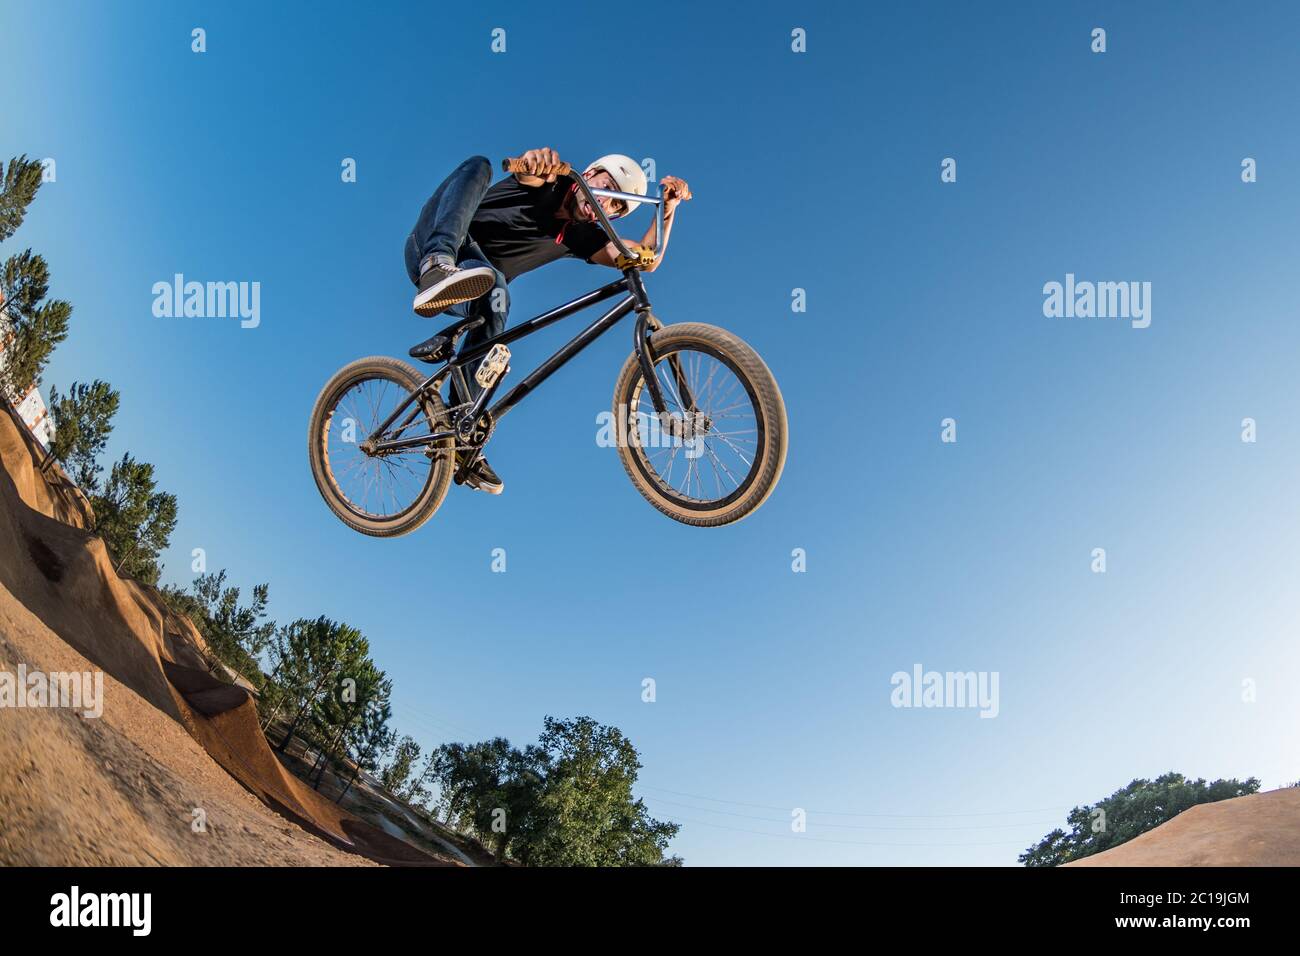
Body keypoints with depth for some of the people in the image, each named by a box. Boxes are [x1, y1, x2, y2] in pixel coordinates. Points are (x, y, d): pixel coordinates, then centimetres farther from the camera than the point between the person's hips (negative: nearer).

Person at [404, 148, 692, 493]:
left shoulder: (580, 236, 6)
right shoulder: (550, 179, -3)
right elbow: (524, 170, -29)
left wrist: (669, 207, -21)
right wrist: (536, 160, -53)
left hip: (478, 272, 4)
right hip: (430, 249, -4)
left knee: (496, 299, -35)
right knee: (478, 165, -25)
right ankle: (438, 267, -52)